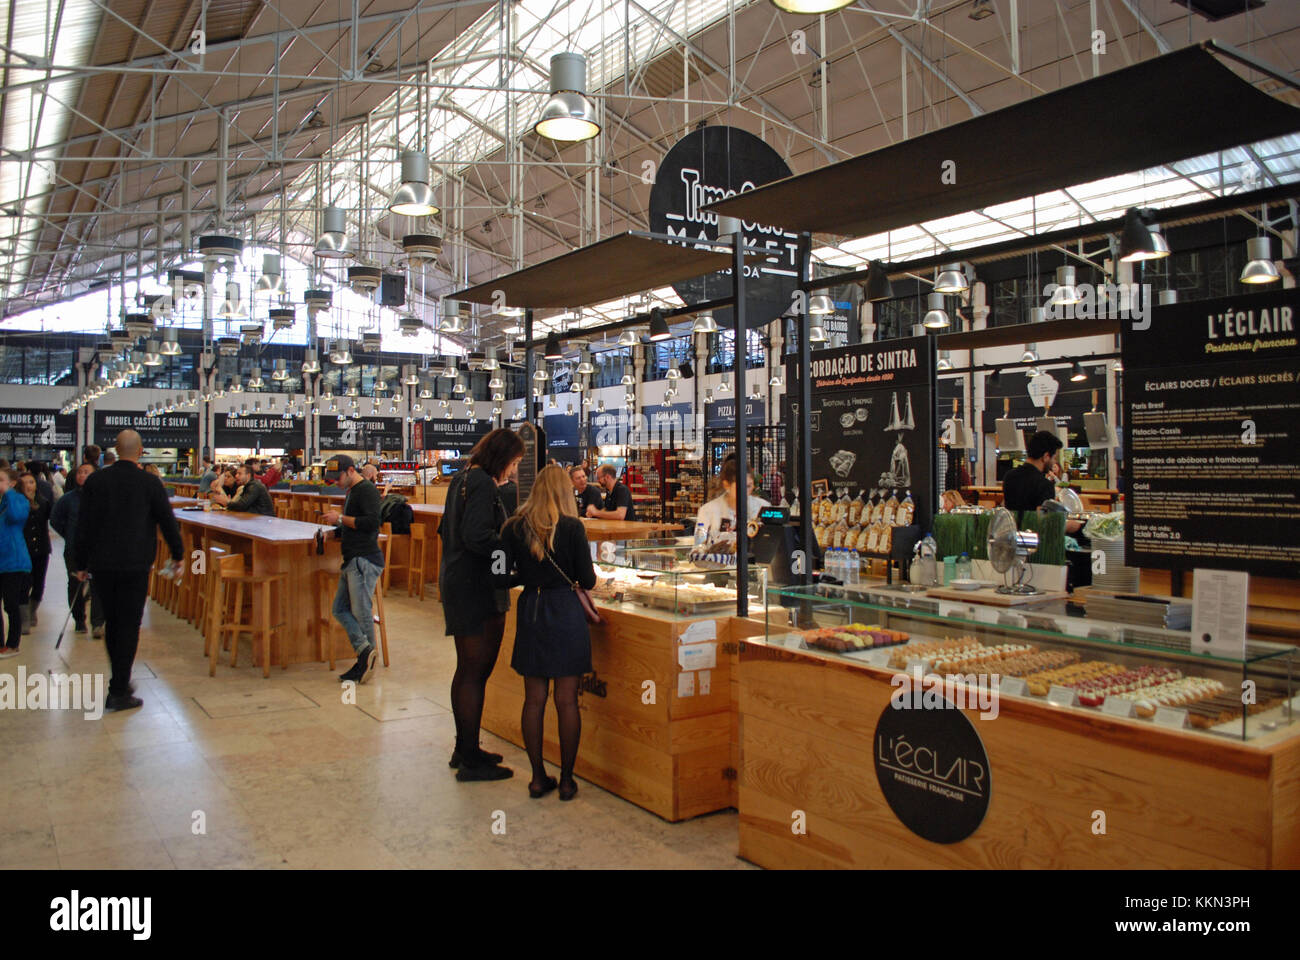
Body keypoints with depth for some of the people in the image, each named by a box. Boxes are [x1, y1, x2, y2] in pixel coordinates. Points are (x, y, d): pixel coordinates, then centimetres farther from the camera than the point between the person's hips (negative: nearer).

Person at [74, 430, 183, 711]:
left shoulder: (95, 480, 1)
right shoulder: (150, 483, -7)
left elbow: (83, 525, 3)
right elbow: (167, 521, -2)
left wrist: (81, 564, 11)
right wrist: (178, 556, 11)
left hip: (101, 564, 3)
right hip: (135, 564, -3)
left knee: (111, 622, 18)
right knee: (128, 626, 2)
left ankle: (120, 680, 29)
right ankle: (119, 692, 2)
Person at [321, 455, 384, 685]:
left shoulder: (366, 490, -11)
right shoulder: (351, 491, 19)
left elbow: (372, 522, -23)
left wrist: (341, 518, -16)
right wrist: (334, 530, 10)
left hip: (364, 560, -11)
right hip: (352, 560, 11)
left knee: (361, 612, -5)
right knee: (340, 609, 7)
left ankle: (366, 658, 3)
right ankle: (364, 650, 2)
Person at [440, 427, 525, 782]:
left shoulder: (462, 479, 13)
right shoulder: (483, 484, -17)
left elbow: (447, 529, 19)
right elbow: (477, 537, -26)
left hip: (456, 582, 10)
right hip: (478, 589, -10)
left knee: (467, 669, 18)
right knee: (475, 672, -3)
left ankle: (464, 747, 30)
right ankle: (471, 760, 6)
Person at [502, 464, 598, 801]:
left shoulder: (514, 528, 0)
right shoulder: (572, 527, -8)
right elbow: (588, 580, -6)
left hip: (530, 612, 3)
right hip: (566, 614, -3)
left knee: (534, 700, 10)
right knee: (567, 701, 5)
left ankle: (538, 778, 17)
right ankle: (566, 779, 12)